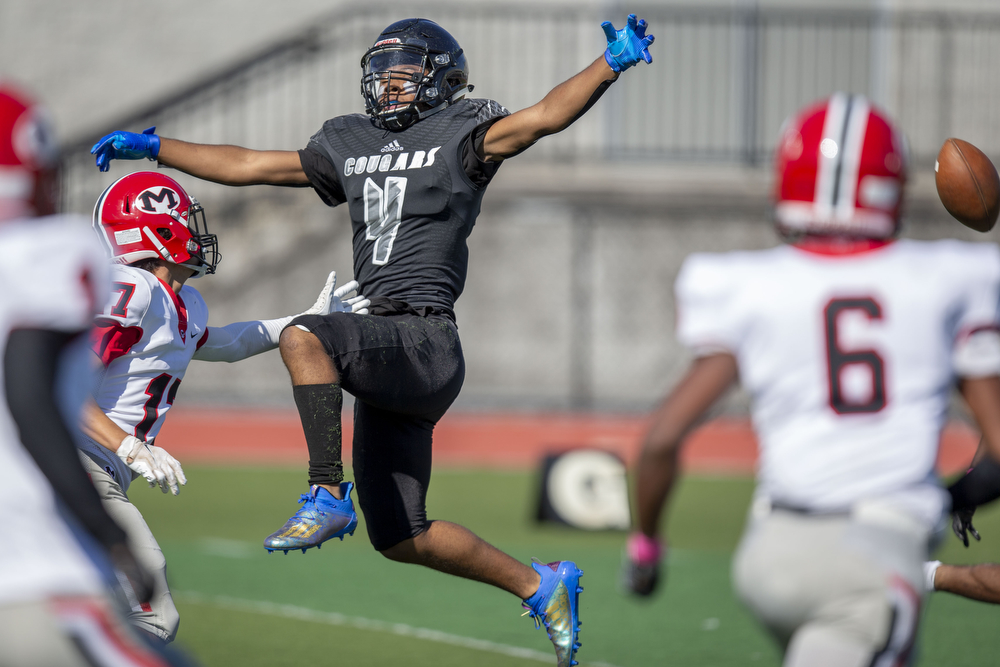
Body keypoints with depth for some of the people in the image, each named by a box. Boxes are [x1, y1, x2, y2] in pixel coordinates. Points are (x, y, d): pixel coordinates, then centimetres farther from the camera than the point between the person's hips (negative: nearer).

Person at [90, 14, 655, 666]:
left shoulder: (461, 133, 2)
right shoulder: (349, 145, 22)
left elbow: (546, 116, -13)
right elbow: (246, 165, 27)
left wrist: (612, 64, -27)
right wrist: (150, 146, 26)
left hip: (424, 343, -8)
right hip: (386, 356, 8)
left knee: (304, 338, -33)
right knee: (401, 538, 9)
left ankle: (326, 496, -28)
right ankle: (540, 585, 23)